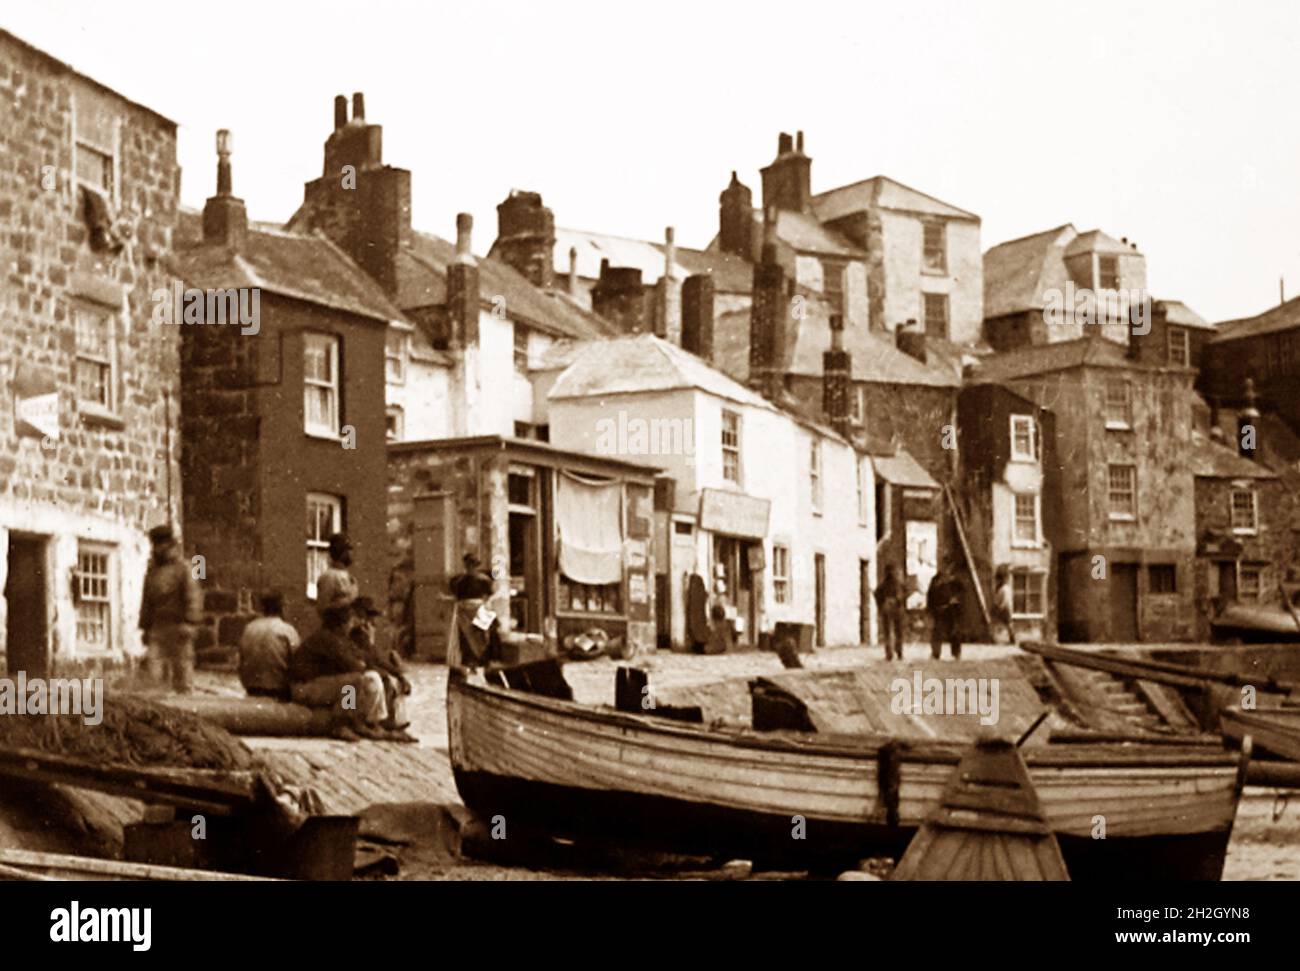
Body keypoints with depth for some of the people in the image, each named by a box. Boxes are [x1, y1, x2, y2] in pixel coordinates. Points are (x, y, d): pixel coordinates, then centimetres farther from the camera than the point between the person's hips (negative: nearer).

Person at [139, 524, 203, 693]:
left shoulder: (183, 568, 1)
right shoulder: (152, 571, 18)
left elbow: (193, 597, -8)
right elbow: (147, 602, 22)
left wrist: (189, 622, -18)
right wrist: (145, 628, 17)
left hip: (178, 626, -5)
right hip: (158, 627, 5)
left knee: (181, 667, -4)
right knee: (154, 668, -7)